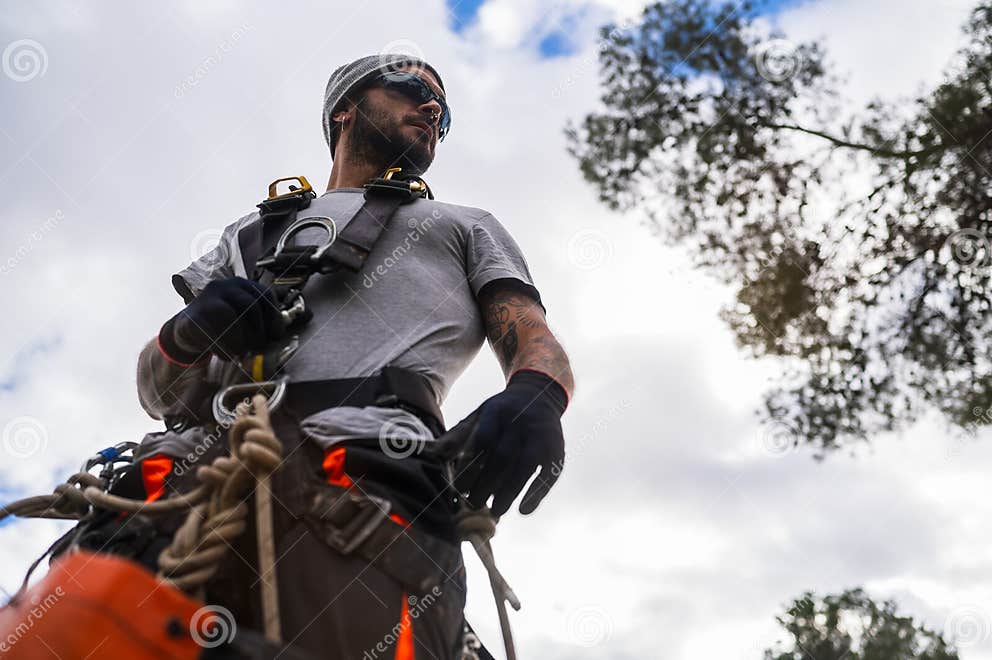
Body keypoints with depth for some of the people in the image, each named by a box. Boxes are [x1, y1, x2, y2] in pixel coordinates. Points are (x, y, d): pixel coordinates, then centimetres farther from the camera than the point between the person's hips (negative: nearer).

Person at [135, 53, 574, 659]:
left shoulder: (465, 226, 33)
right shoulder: (254, 231, 36)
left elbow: (535, 343, 15)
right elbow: (160, 393, 28)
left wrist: (534, 396, -11)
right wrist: (188, 333, 3)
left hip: (366, 477, -1)